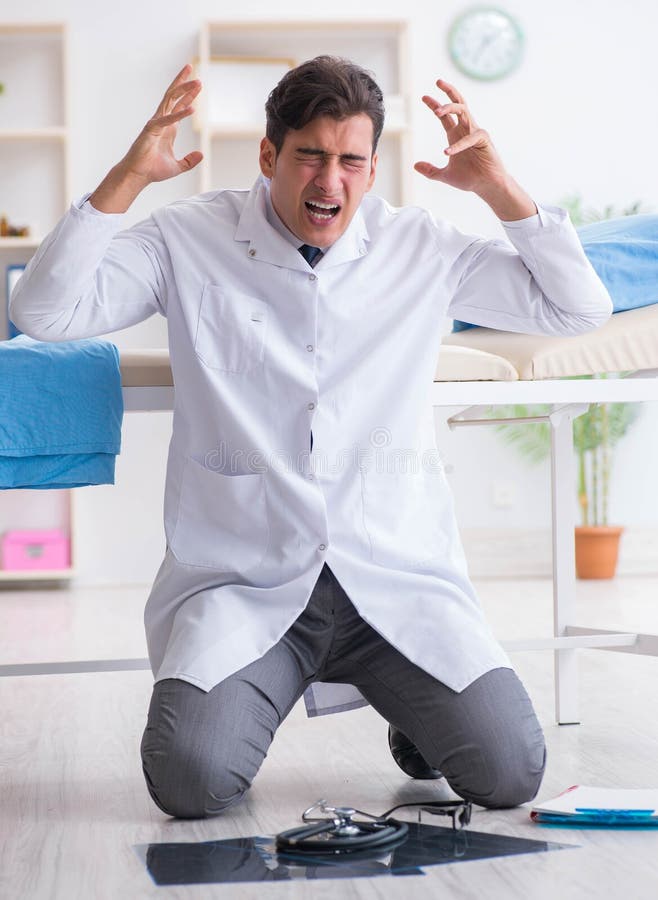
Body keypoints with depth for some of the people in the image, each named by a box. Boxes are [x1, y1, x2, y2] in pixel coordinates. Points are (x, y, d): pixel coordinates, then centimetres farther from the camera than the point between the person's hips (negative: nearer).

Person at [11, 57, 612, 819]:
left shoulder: (420, 249, 7)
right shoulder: (191, 242, 1)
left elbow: (579, 308, 7)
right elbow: (44, 312, -9)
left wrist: (497, 185, -5)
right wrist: (129, 176, -16)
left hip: (398, 577, 2)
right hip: (241, 580, -1)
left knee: (510, 772, -13)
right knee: (190, 781, -23)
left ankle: (419, 721, 22)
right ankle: (230, 704, 14)